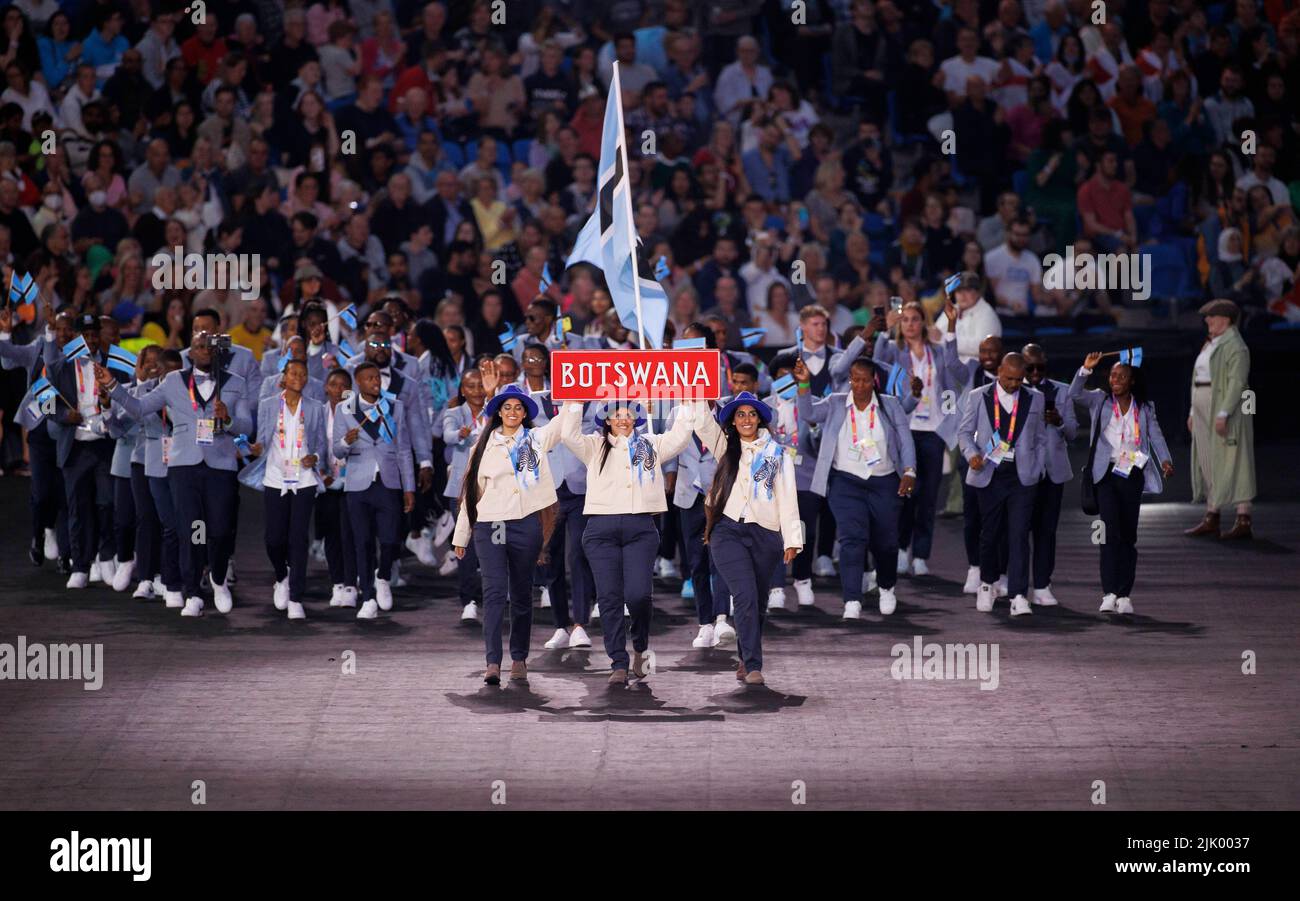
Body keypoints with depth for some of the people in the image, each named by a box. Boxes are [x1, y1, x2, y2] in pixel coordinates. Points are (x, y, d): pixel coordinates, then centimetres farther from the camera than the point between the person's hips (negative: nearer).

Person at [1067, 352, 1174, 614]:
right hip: (1106, 473, -2)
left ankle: (1124, 595, 9)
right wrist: (1086, 369, -22)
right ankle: (1109, 593, -16)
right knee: (1111, 531, -13)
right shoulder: (1100, 400, 7)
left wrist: (1165, 460, -17)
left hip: (1132, 475, 2)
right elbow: (1075, 394, -8)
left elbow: (1156, 436, 1)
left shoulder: (1144, 408, 10)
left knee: (1128, 535, 5)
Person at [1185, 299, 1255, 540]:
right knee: (1209, 464, 9)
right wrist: (1194, 413, 17)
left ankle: (1244, 523, -6)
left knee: (1233, 465, -8)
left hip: (1227, 410, -10)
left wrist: (1223, 415, -26)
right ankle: (1211, 521, 13)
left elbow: (1237, 383, -20)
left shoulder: (1236, 347, -14)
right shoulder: (1212, 345, 16)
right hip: (1208, 412, 10)